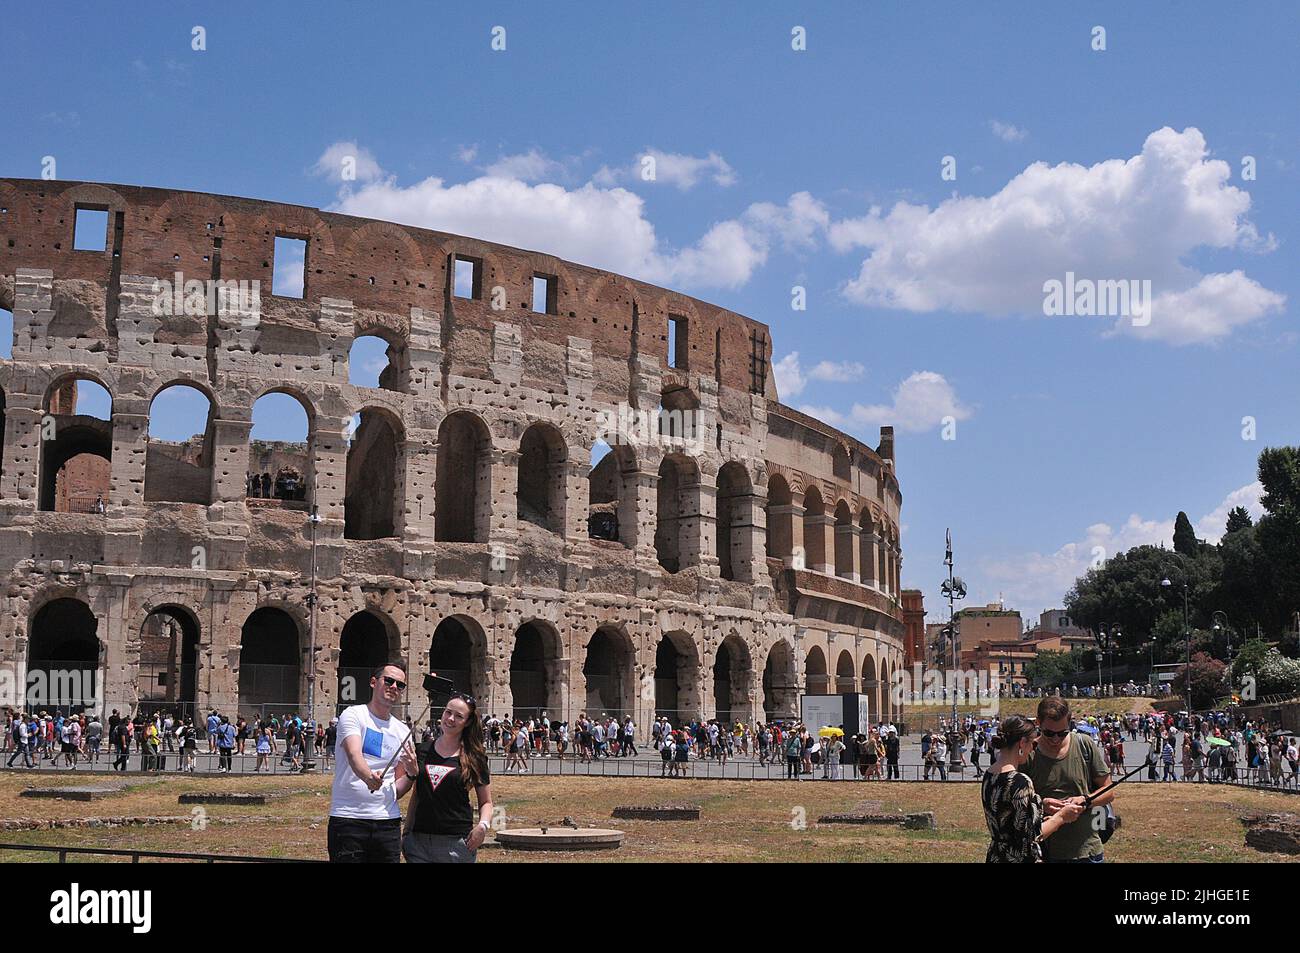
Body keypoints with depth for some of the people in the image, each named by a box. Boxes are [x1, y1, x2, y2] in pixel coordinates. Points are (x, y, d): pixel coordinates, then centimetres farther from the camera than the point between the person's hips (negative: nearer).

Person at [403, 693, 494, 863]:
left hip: (456, 842, -3)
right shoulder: (423, 750, 9)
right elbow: (416, 796, 16)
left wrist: (483, 825, -13)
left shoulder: (474, 757, 1)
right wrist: (407, 831, 9)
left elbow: (486, 801, 5)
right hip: (419, 841, 3)